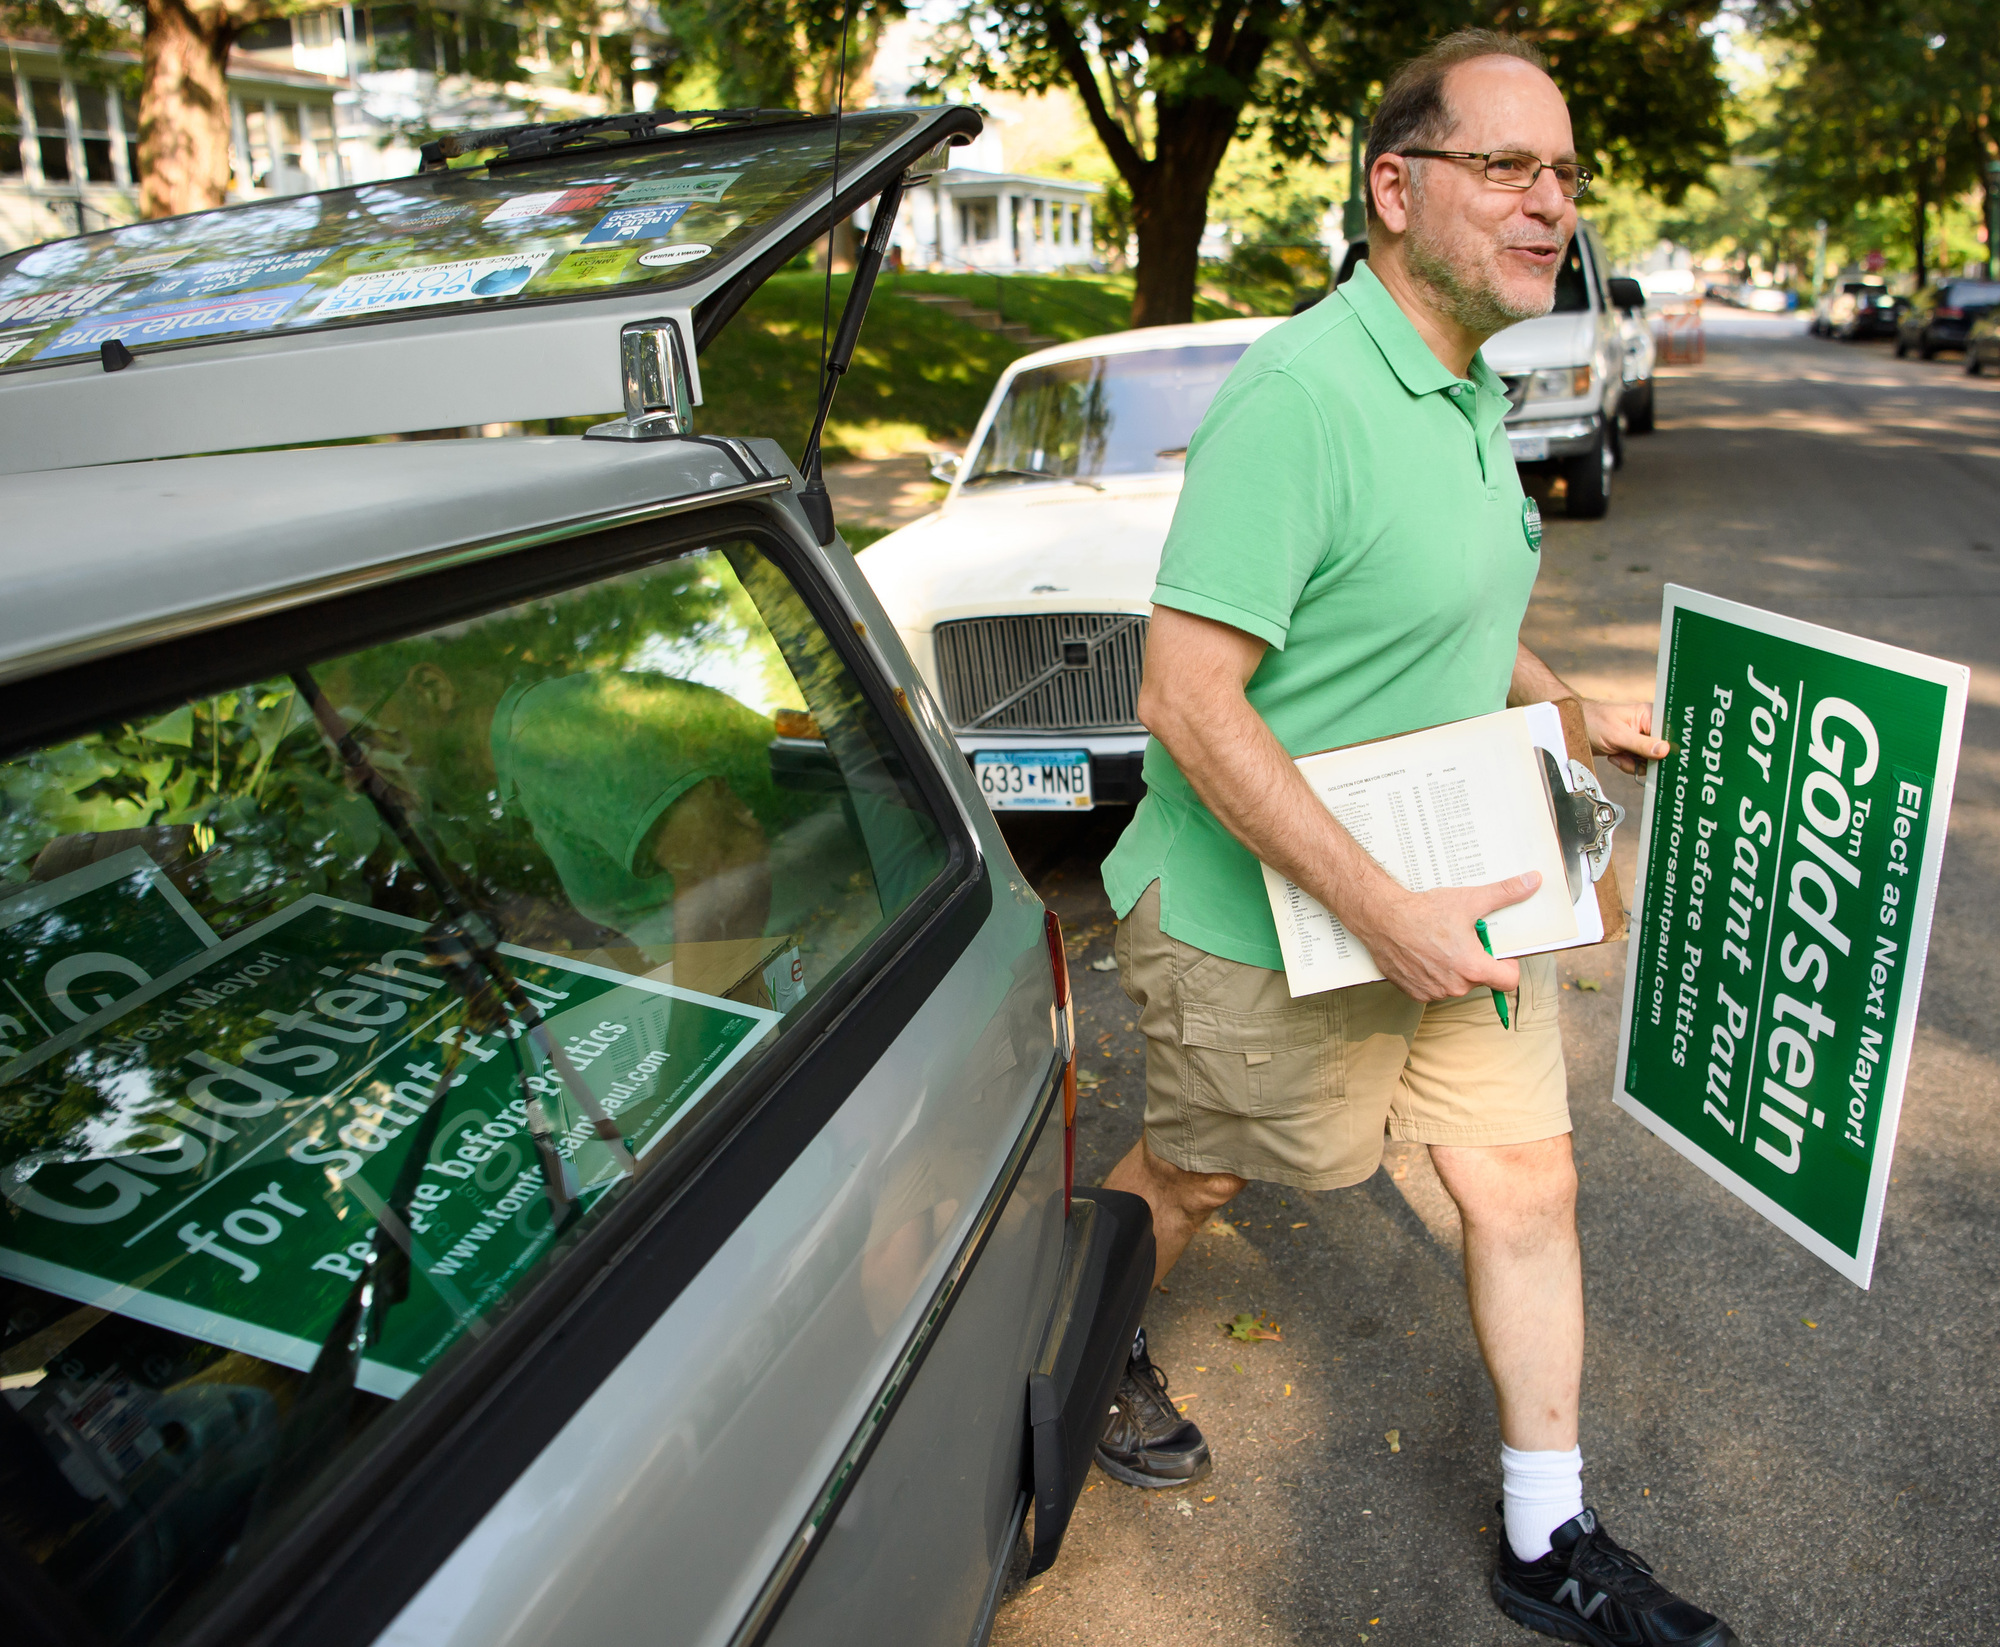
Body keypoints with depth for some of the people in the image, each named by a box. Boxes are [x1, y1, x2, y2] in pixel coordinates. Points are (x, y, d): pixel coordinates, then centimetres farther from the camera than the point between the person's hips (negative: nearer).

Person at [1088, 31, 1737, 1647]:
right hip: (1266, 913, -8)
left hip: (1450, 895, 8)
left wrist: (1567, 706, 6)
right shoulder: (1300, 395, -24)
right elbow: (1186, 701, -29)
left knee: (1526, 1184, 12)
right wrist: (1385, 912, -28)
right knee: (1192, 1177, 15)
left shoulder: (1470, 391, 7)